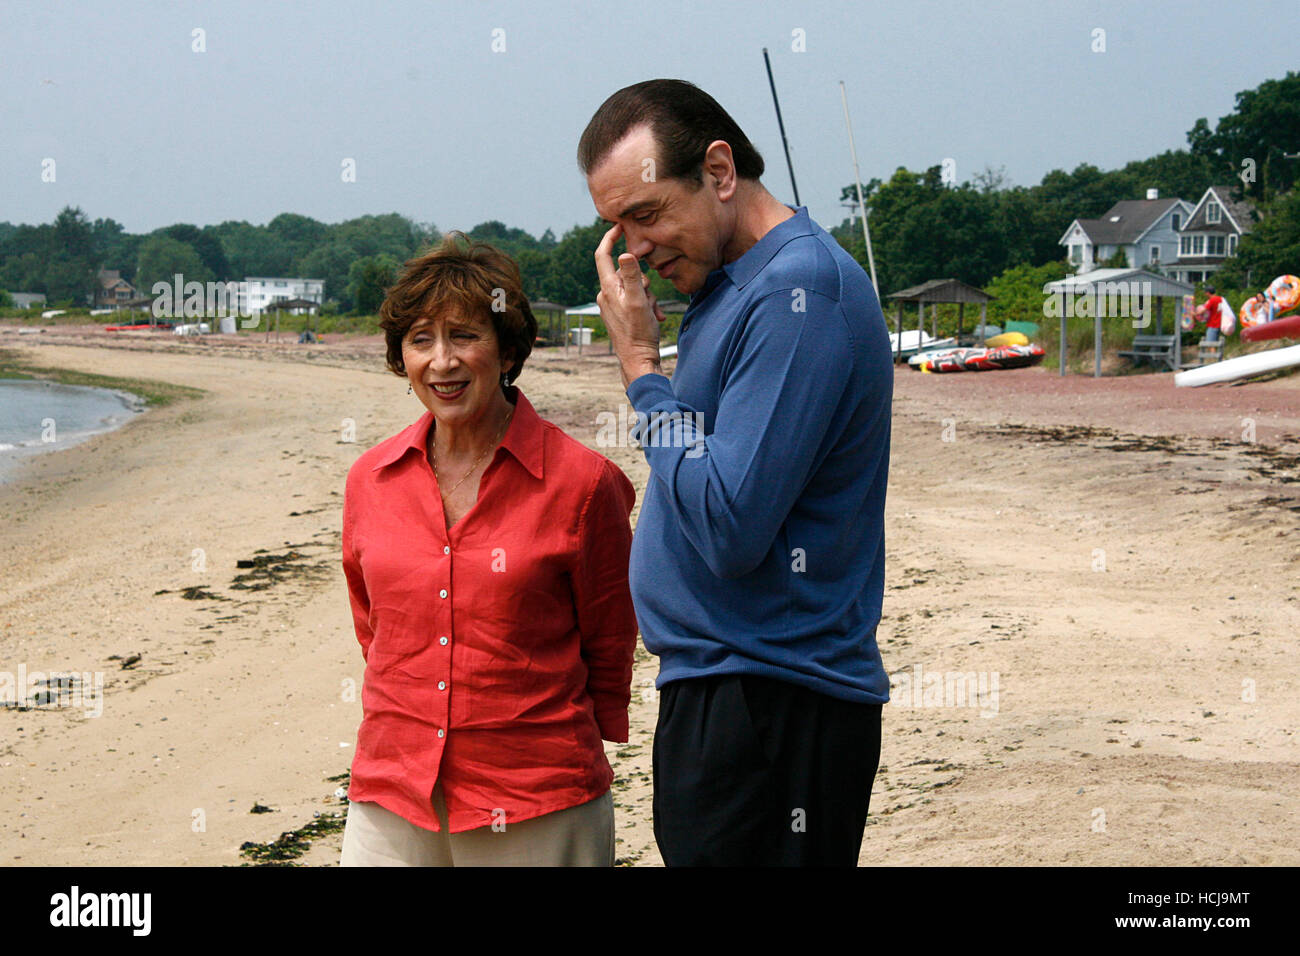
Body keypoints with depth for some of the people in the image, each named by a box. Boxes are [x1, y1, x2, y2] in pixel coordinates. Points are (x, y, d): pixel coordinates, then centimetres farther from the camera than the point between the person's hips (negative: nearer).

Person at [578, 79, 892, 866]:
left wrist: (640, 363, -15)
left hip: (770, 710, -10)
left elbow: (730, 529, -22)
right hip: (724, 687, 10)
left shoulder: (798, 288, -17)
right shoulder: (734, 285, 13)